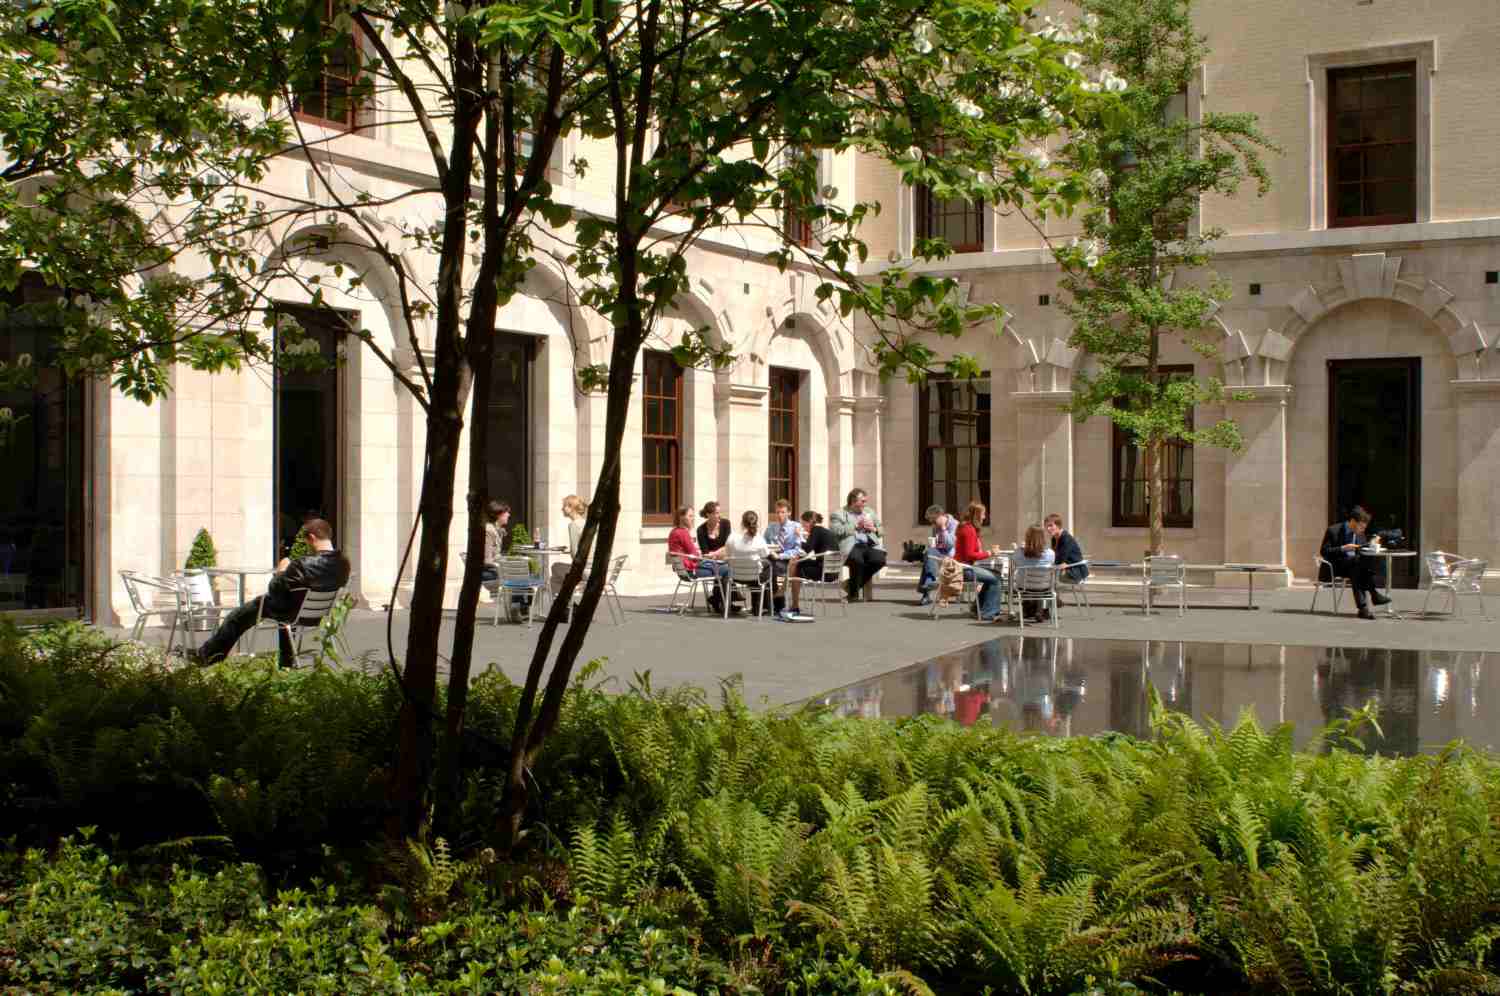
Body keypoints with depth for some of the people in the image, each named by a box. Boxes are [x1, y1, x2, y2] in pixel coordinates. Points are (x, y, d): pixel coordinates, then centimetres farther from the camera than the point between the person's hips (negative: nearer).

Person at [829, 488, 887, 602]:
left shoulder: (870, 512, 27)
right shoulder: (839, 514, 10)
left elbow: (882, 531, 27)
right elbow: (836, 531, -8)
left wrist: (874, 529, 4)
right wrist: (855, 526, -8)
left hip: (870, 545, 5)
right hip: (851, 546, -5)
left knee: (879, 559, -28)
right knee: (857, 560, -38)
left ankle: (852, 583, -6)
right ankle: (853, 593, -14)